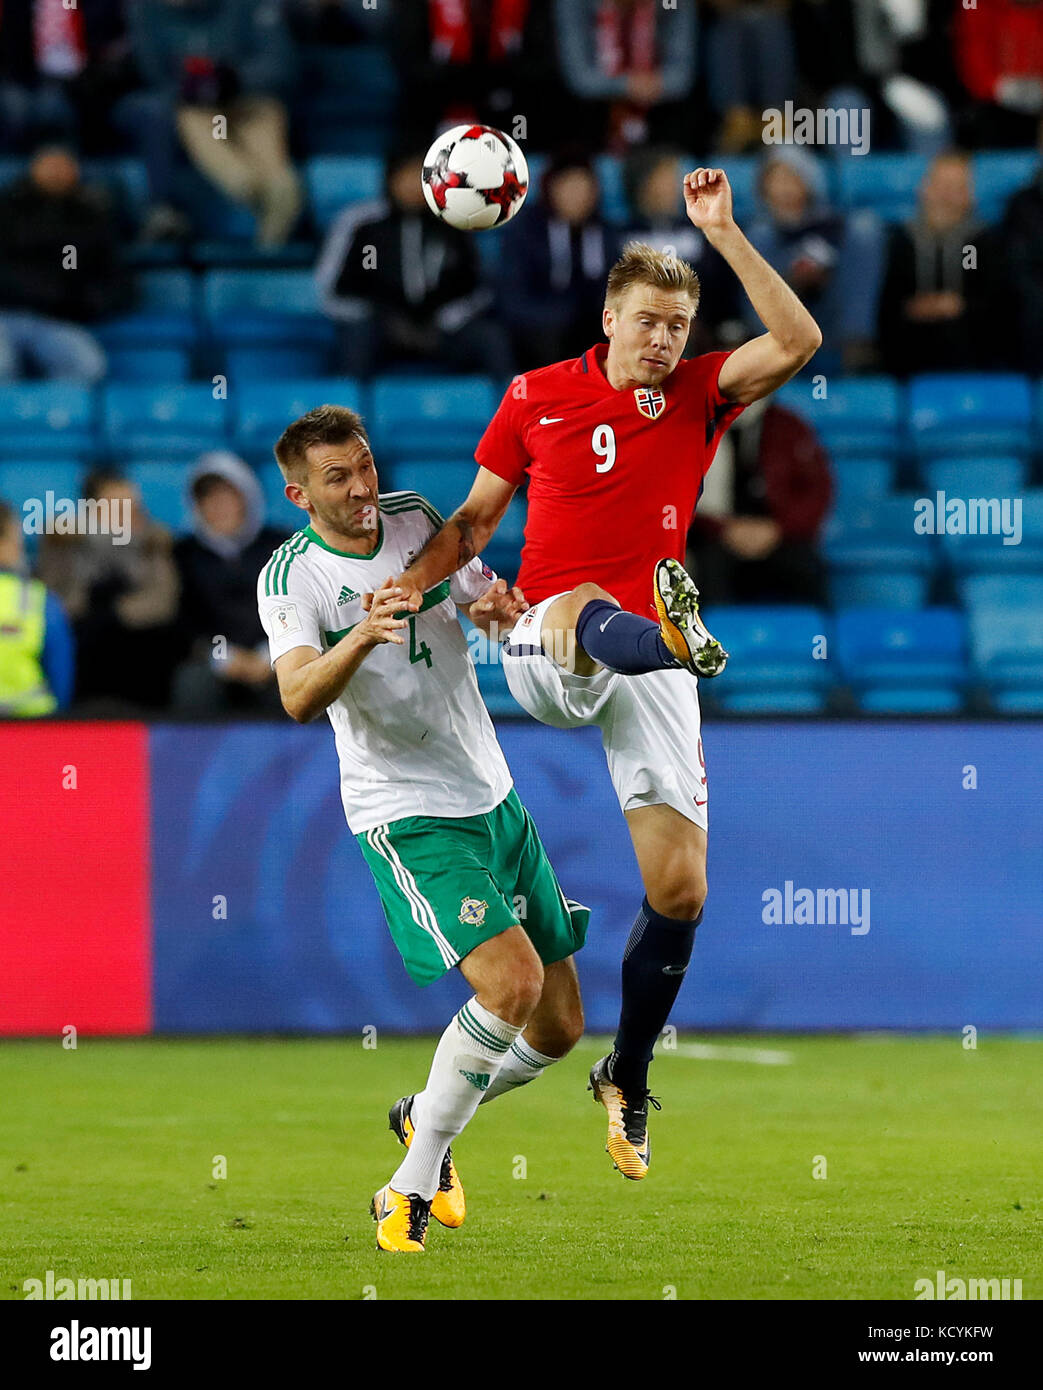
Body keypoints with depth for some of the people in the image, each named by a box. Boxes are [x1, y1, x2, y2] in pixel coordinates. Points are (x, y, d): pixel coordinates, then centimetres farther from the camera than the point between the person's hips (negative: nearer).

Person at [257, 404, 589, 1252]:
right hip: (408, 820, -7)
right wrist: (361, 636, -44)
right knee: (513, 980, -26)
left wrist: (503, 609, -9)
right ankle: (409, 1188, -15)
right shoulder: (291, 577, -11)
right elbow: (299, 698, -26)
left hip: (494, 799, 7)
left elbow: (493, 598, 15)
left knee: (558, 1029, 8)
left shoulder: (417, 519, 6)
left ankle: (427, 1117, 34)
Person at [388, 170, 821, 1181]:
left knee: (680, 889, -4)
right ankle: (676, 635, -81)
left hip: (647, 669, 2)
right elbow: (477, 514, 14)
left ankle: (626, 1078, 17)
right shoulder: (537, 396, 6)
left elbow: (797, 342, -10)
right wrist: (416, 580, -4)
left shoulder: (698, 396, 7)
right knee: (588, 612, -42)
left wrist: (722, 232, -13)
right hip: (541, 656, -2)